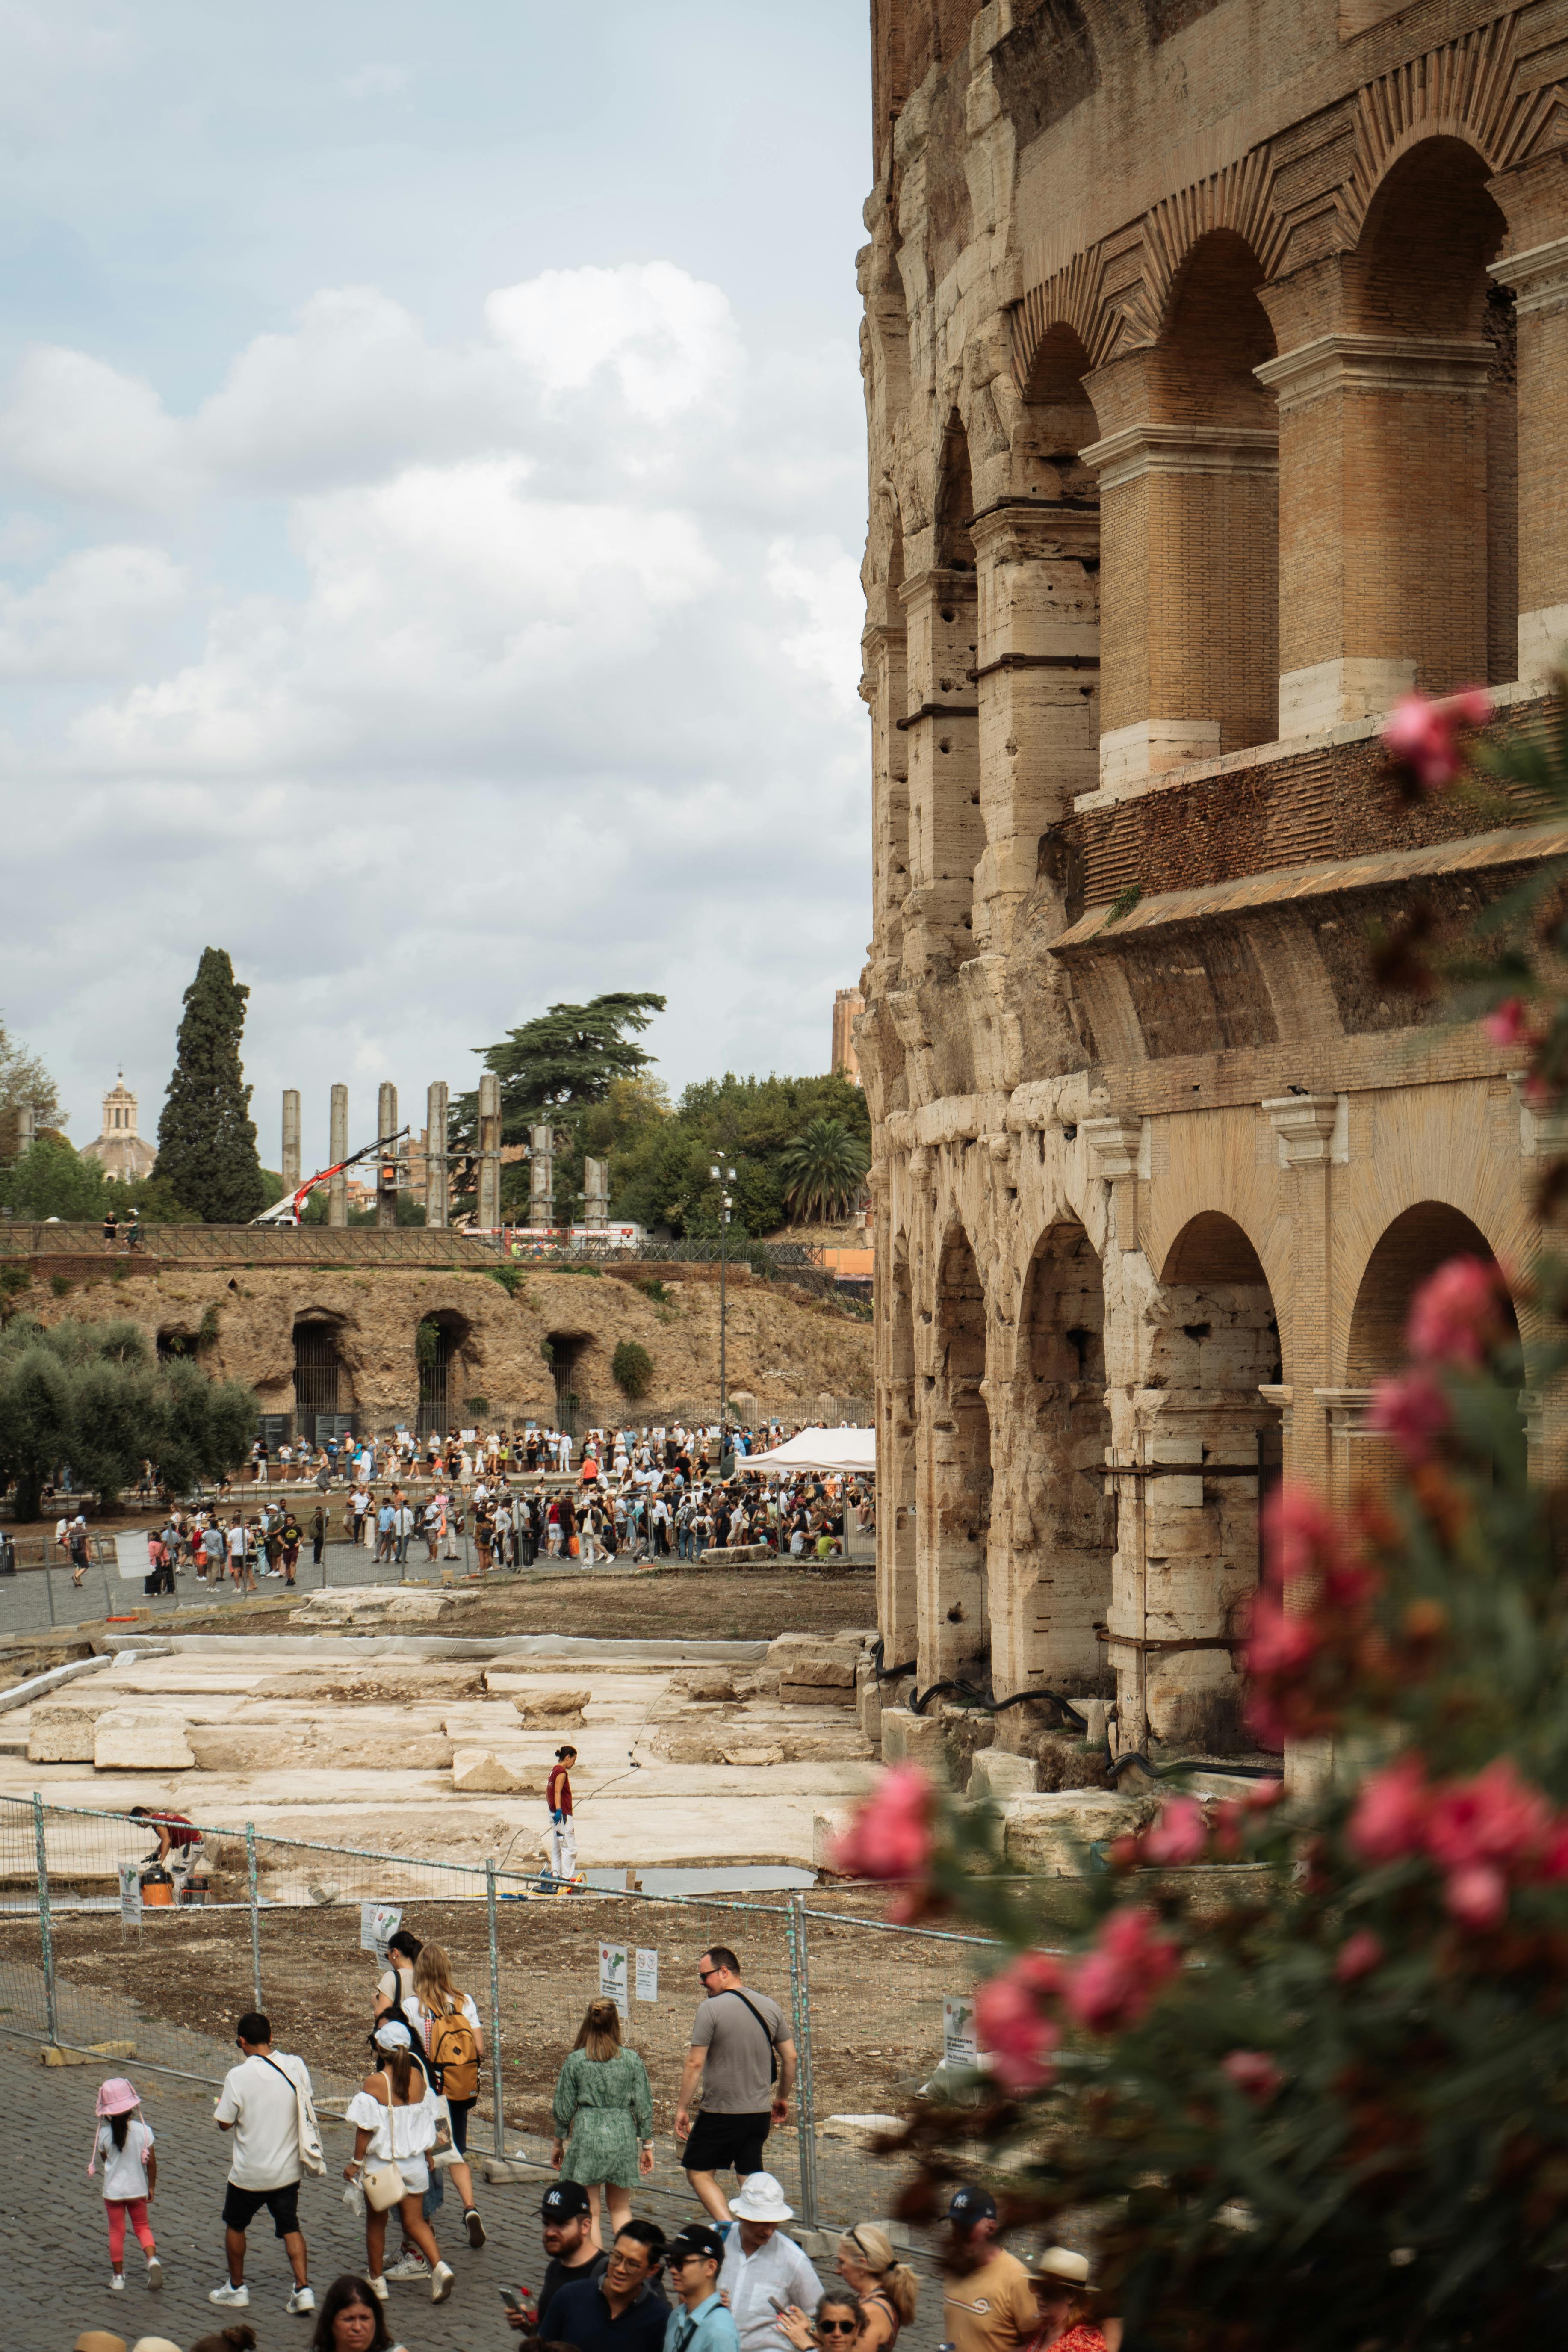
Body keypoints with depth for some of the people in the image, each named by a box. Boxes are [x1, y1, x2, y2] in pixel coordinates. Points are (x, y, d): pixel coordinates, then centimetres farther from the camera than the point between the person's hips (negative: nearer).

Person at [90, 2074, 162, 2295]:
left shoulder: (105, 2134, -15)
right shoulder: (143, 2130, -14)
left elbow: (106, 2158, 1)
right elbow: (151, 2161, -8)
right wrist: (151, 2186, 5)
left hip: (113, 2191, -1)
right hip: (137, 2190, 1)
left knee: (116, 2232, 13)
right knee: (142, 2227, 18)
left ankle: (118, 2276, 18)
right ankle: (152, 2259, -5)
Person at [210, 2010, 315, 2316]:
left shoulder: (238, 2076, -19)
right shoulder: (296, 2067, -8)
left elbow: (224, 2123, -11)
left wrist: (221, 2103, 9)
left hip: (250, 2173, -3)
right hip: (289, 2170, 3)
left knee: (235, 2225, 20)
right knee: (291, 2227, 15)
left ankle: (236, 2288, 30)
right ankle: (303, 2290, 3)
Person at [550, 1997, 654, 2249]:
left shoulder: (575, 2061, -4)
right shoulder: (632, 2060, -1)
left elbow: (563, 2108, 1)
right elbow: (643, 2107, 2)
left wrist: (559, 2144, 14)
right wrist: (647, 2145, 12)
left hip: (586, 2135, -2)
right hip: (623, 2137, 2)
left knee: (590, 2213, 6)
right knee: (621, 2208, 17)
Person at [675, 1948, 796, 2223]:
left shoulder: (711, 2008, -13)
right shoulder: (770, 2007, 5)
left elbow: (695, 2063, -13)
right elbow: (790, 2057, 11)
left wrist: (682, 2107, -5)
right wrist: (782, 2097, 24)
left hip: (721, 2113, -6)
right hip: (760, 2111, 6)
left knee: (698, 2172, 6)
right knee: (751, 2178, 12)